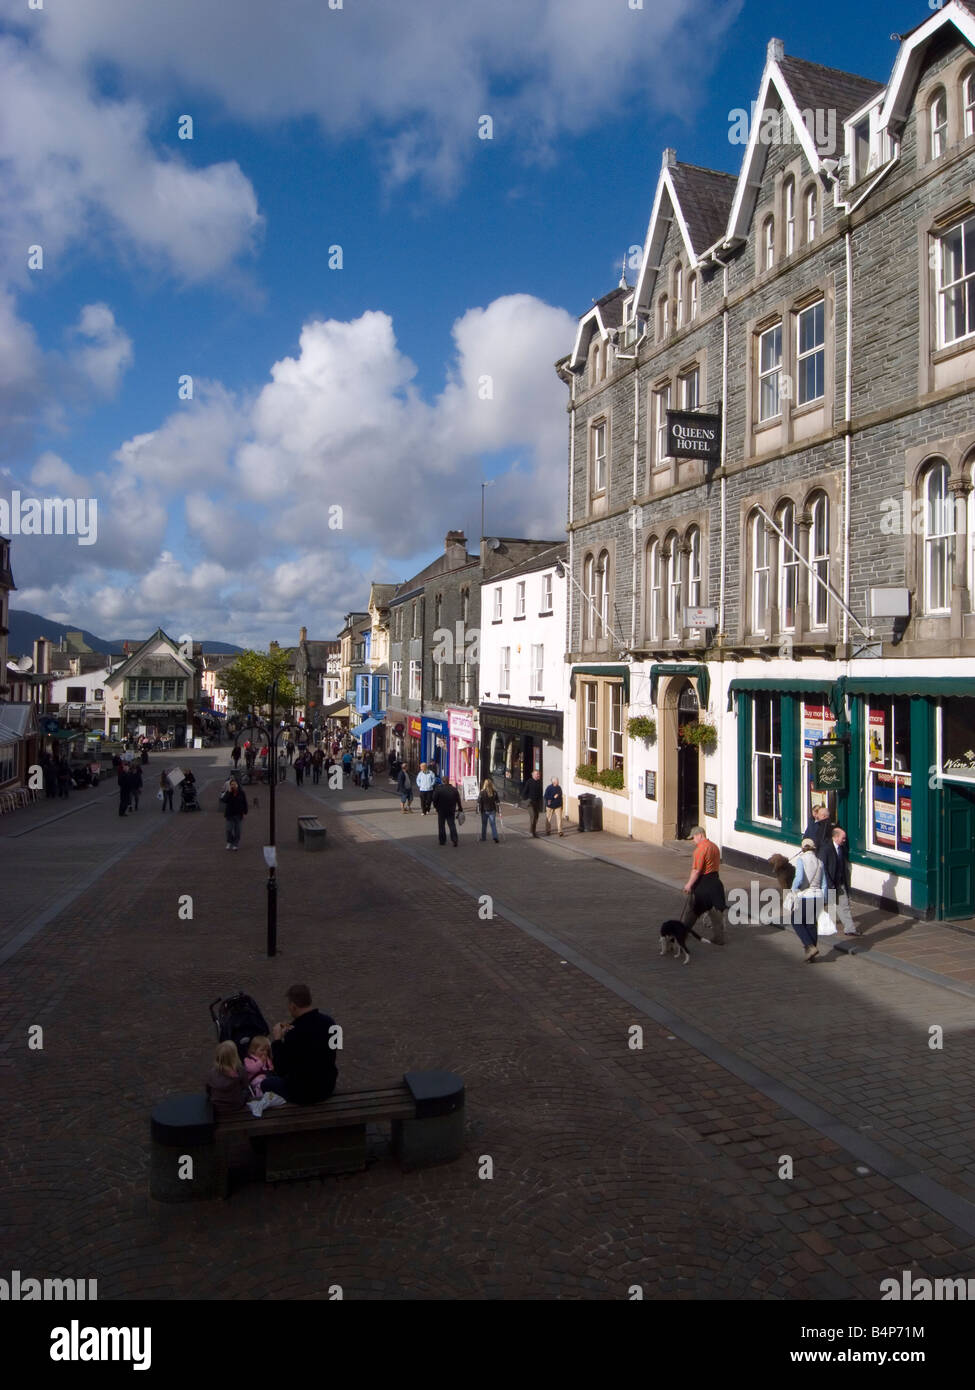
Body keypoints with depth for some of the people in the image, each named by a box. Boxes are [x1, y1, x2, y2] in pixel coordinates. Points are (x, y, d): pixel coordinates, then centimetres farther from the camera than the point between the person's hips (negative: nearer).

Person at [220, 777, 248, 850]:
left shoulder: (241, 792, -5)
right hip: (230, 814, 0)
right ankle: (229, 843, 19)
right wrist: (228, 792, -24)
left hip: (239, 814, 0)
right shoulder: (228, 792, -3)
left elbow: (245, 803, 0)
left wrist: (245, 812, -2)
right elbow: (224, 800, -19)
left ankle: (236, 844, 17)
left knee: (237, 830, 5)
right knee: (229, 829, -2)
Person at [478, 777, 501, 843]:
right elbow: (498, 802, -1)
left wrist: (478, 810, -1)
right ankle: (495, 837, -12)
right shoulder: (494, 792, -4)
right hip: (492, 810, 1)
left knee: (484, 825, 14)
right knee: (493, 824, 2)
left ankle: (483, 837, 24)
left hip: (484, 811, -1)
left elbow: (479, 802, -9)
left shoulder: (482, 792, -12)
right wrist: (498, 810, 6)